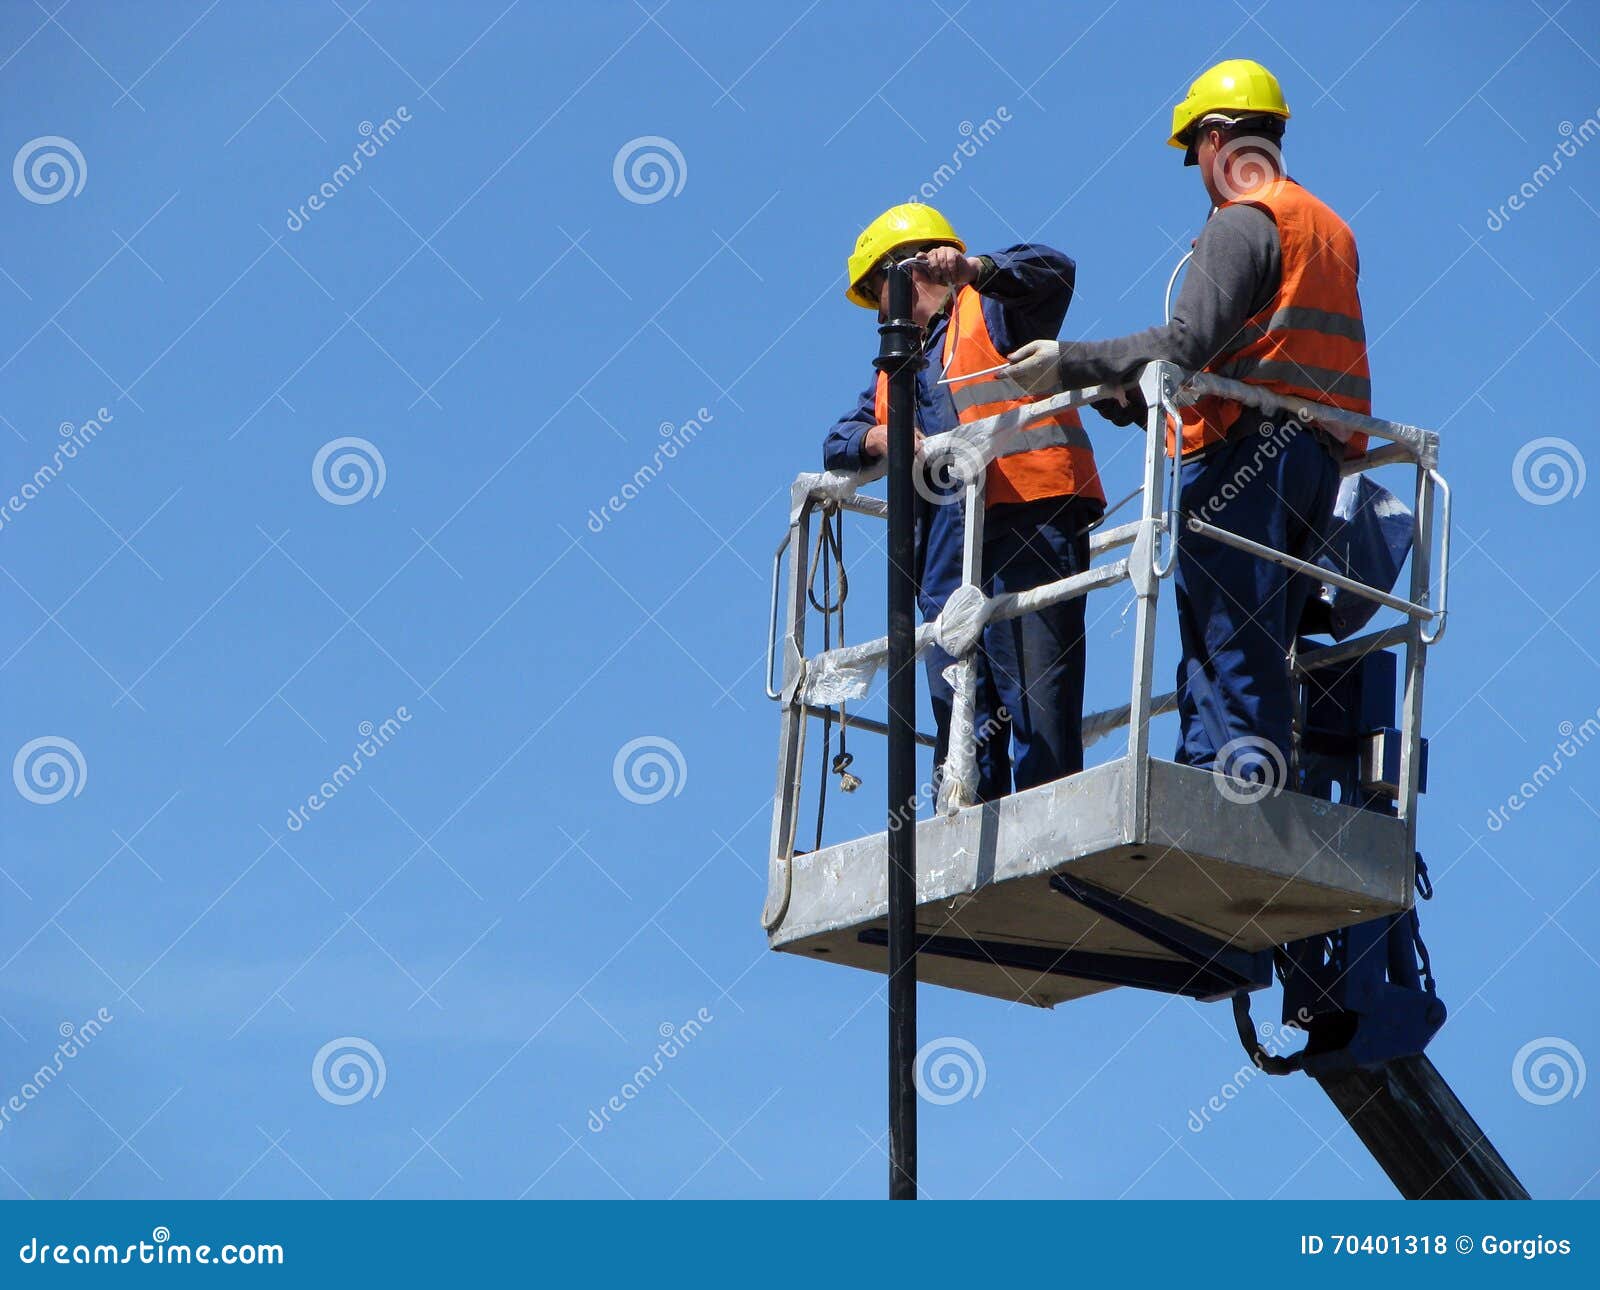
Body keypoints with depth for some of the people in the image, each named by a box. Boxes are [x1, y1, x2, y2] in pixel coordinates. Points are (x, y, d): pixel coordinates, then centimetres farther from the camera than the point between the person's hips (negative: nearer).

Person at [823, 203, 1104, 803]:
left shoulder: (991, 311, 11)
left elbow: (1053, 272, -8)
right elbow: (838, 443, 24)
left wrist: (973, 269, -24)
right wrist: (875, 437, 1)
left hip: (1027, 522, -7)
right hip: (945, 548, 7)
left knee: (1038, 700, -14)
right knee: (960, 714, 0)